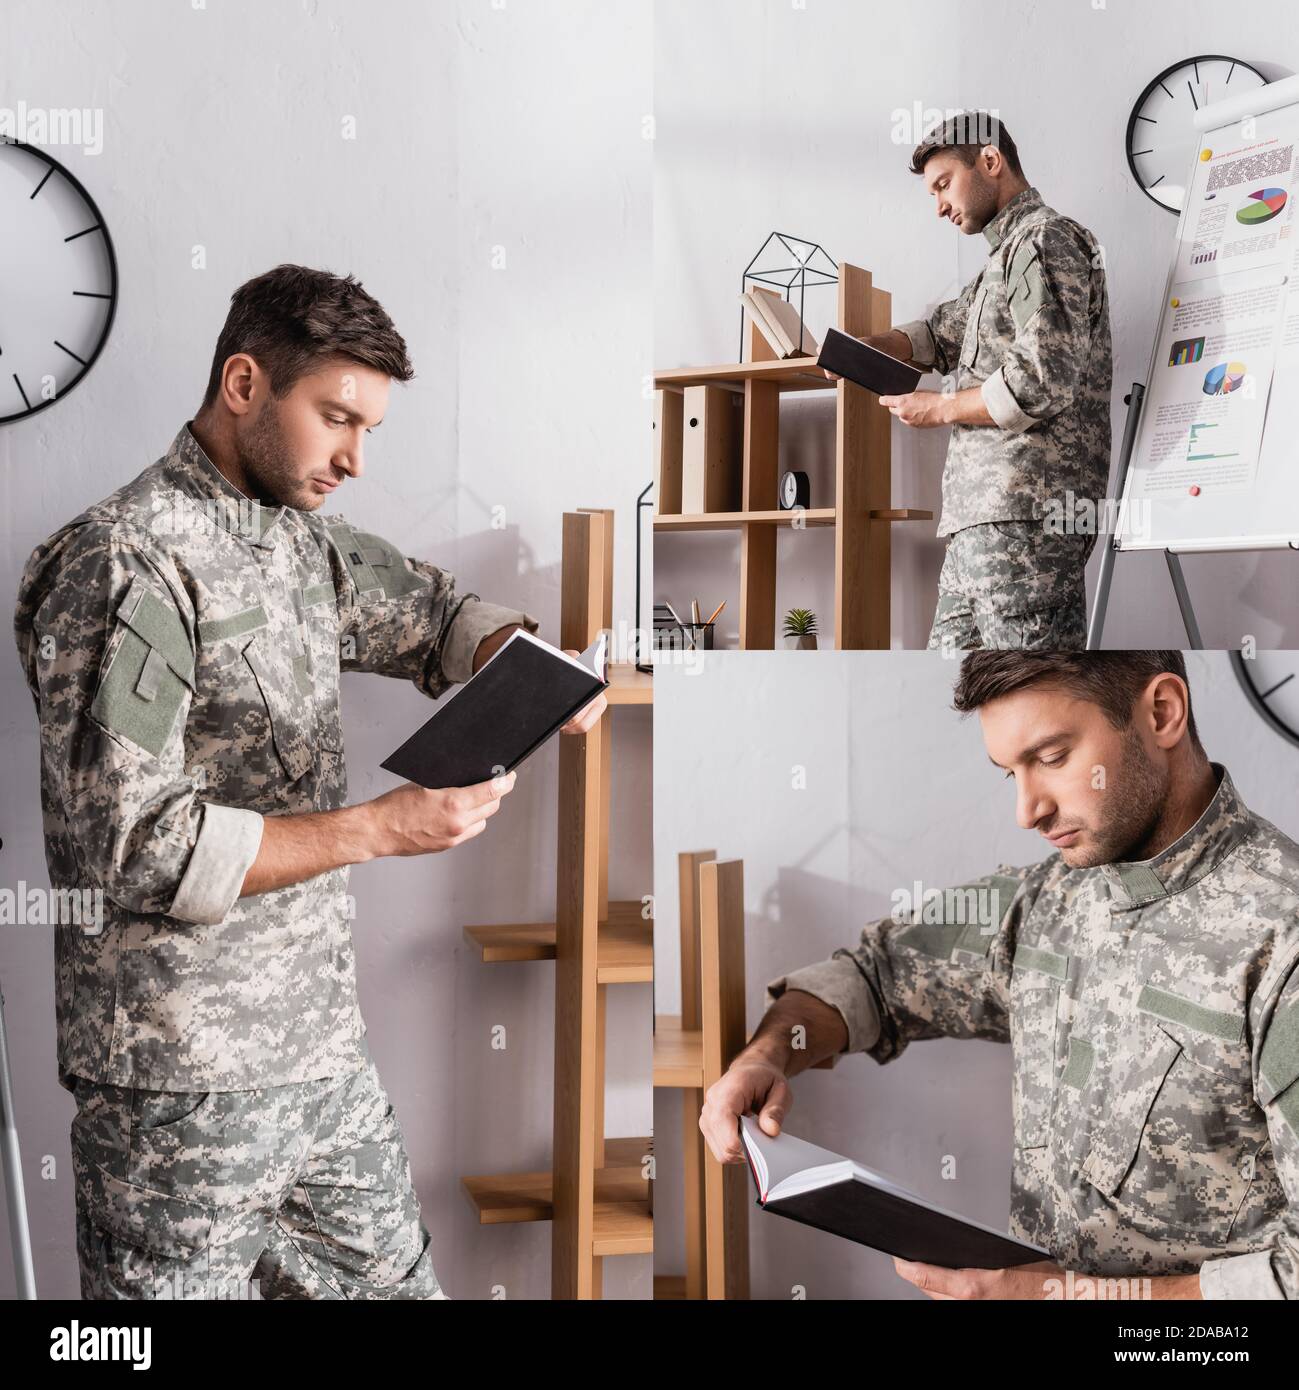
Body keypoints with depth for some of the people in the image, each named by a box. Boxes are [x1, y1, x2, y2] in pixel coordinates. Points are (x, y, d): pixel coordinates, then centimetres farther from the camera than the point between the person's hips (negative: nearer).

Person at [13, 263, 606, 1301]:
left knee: (394, 1275, 16)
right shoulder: (124, 561, -15)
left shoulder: (304, 542, 9)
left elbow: (432, 613, 24)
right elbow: (130, 842, -21)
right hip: (186, 1087, -8)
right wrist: (379, 829, -21)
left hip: (329, 1054, 8)